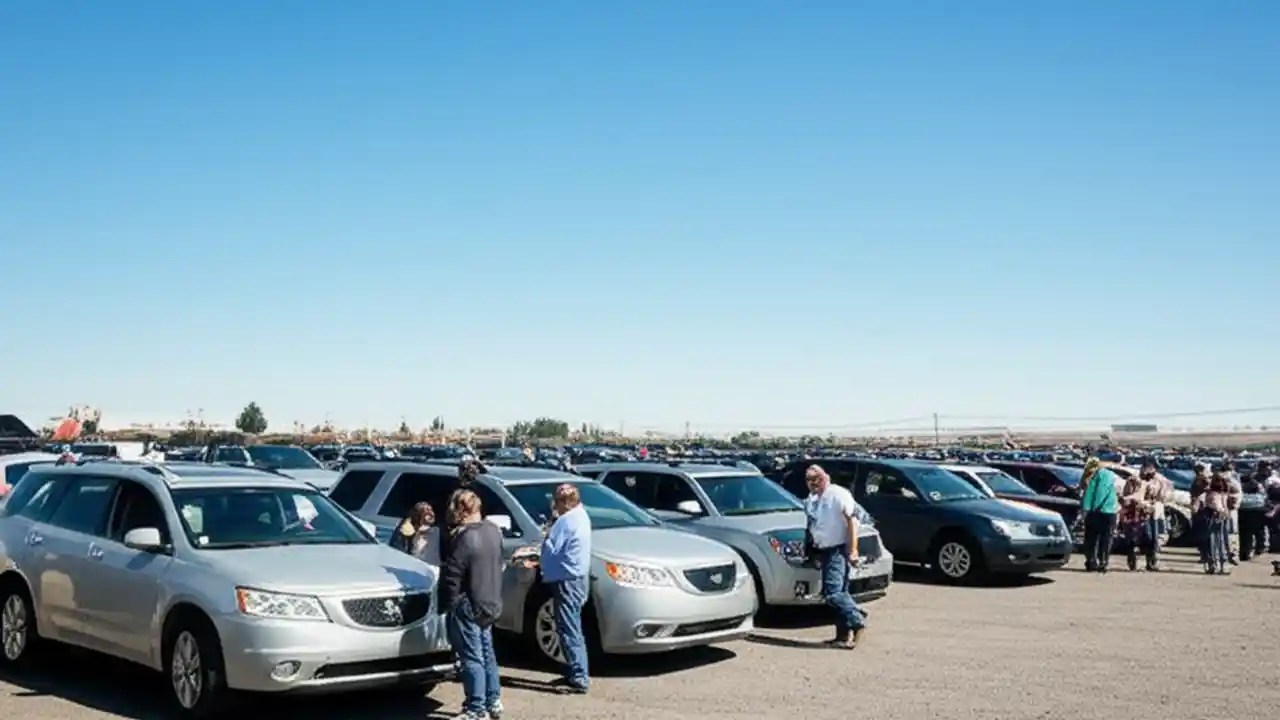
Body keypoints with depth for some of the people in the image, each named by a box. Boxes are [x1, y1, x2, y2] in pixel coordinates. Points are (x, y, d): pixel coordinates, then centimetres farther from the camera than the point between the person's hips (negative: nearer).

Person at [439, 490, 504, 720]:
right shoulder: (492, 531, 4)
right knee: (486, 654, 19)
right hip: (490, 604, 9)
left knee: (471, 659, -2)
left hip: (468, 607, -9)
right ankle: (493, 701, 28)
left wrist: (446, 604, -7)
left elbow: (451, 577, -19)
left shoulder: (464, 538, -22)